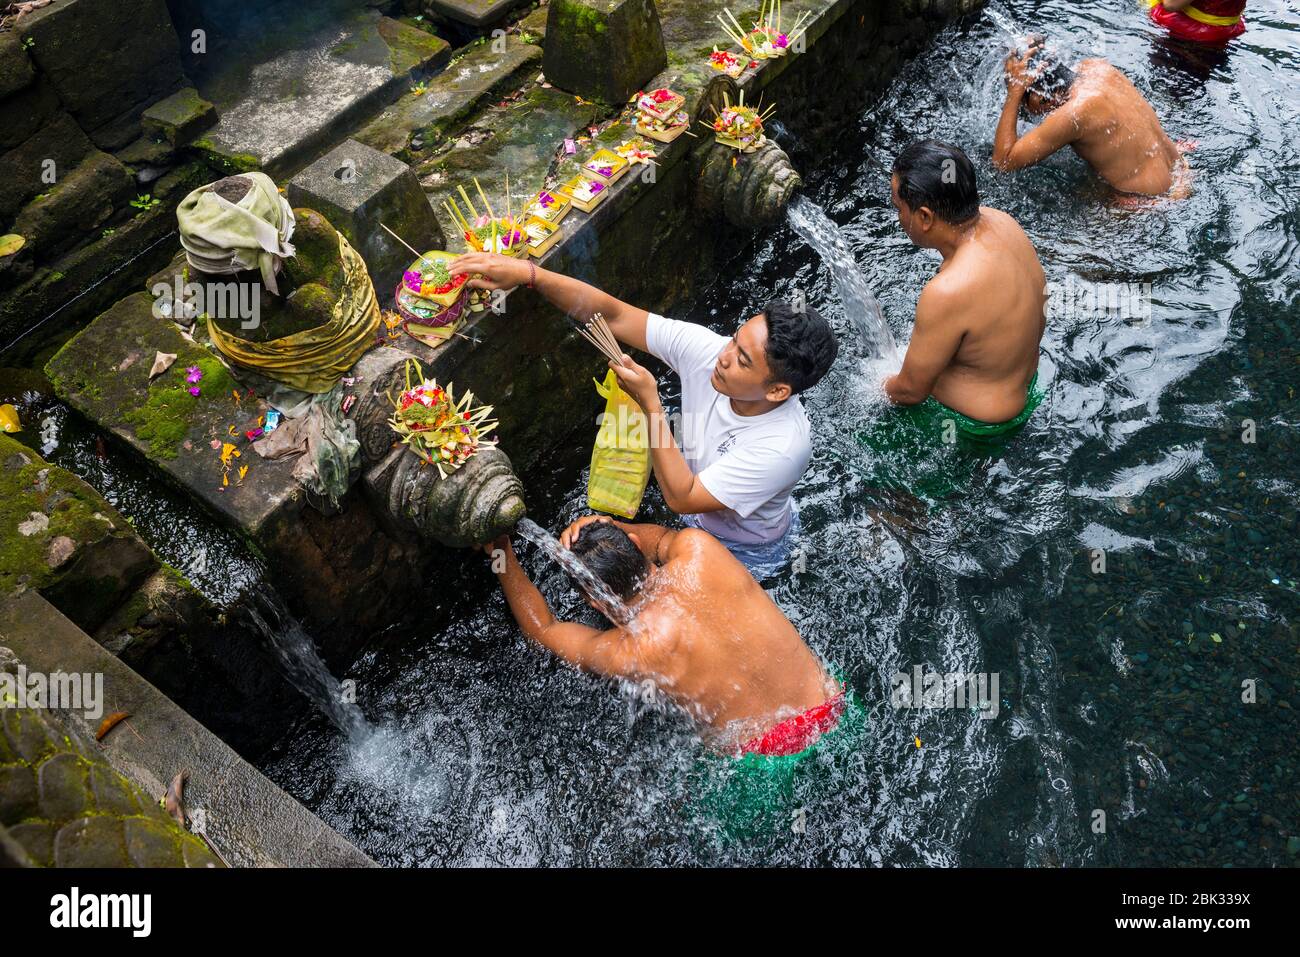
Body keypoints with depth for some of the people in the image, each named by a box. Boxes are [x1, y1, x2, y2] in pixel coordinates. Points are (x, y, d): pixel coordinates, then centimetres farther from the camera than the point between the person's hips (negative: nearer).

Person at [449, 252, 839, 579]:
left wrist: (650, 403, -37)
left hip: (746, 552, -5)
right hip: (698, 514, 5)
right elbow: (611, 315, -27)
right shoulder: (707, 349, -30)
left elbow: (681, 498, -35)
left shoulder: (784, 447, -43)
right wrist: (527, 272, -38)